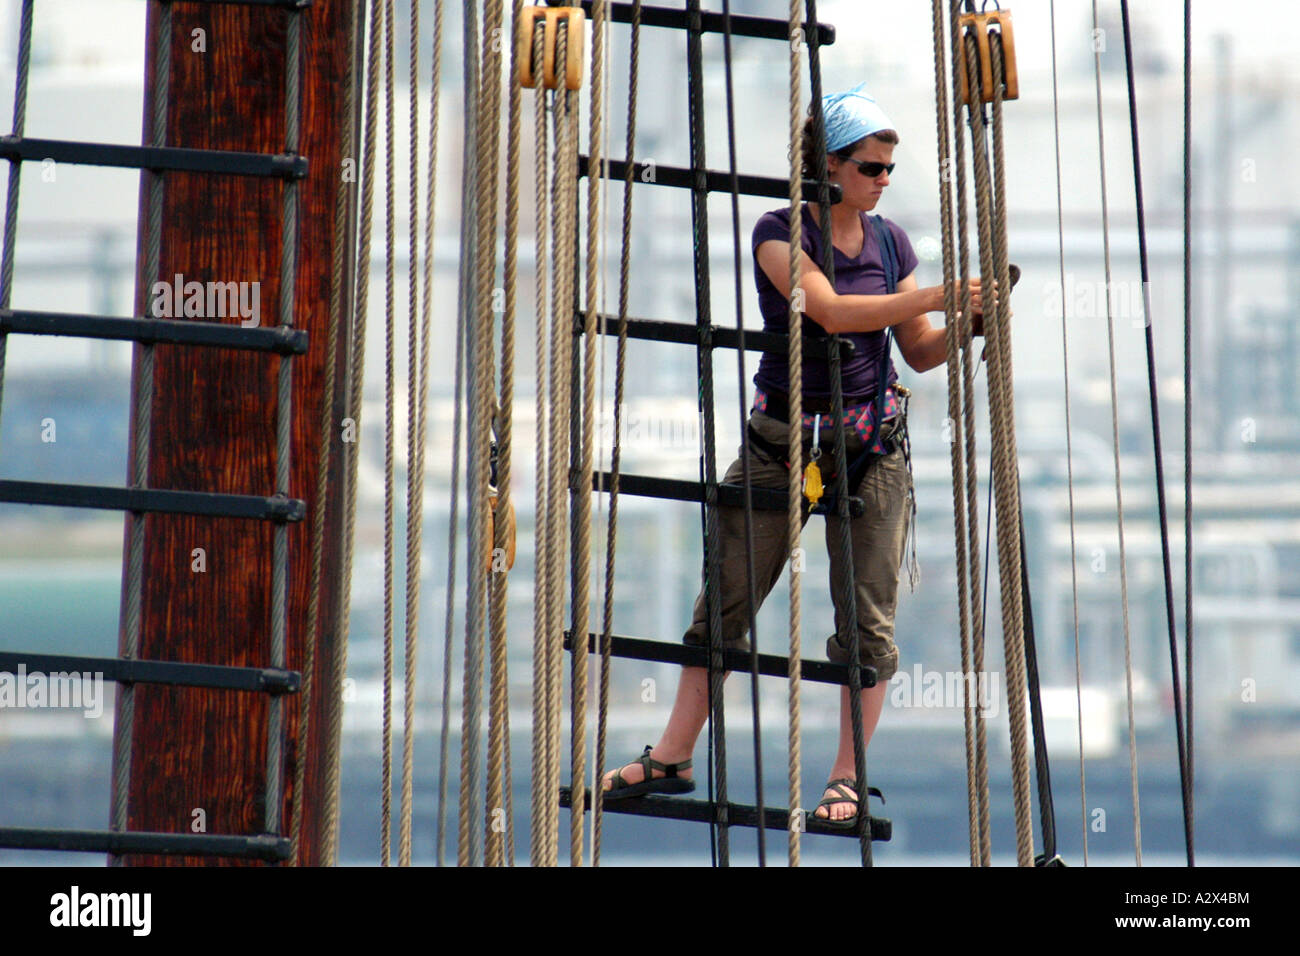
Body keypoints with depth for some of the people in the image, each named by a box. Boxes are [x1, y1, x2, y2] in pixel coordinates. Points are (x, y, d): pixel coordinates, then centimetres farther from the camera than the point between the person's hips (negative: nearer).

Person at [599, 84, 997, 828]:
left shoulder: (889, 242, 8)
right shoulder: (780, 232, -5)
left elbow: (921, 353, 12)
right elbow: (830, 309, -22)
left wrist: (965, 325, -8)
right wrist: (935, 297, -24)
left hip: (869, 445, 3)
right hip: (783, 439, -3)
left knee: (868, 618, 0)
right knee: (728, 596, 1)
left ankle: (849, 779, 8)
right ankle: (672, 758, 10)